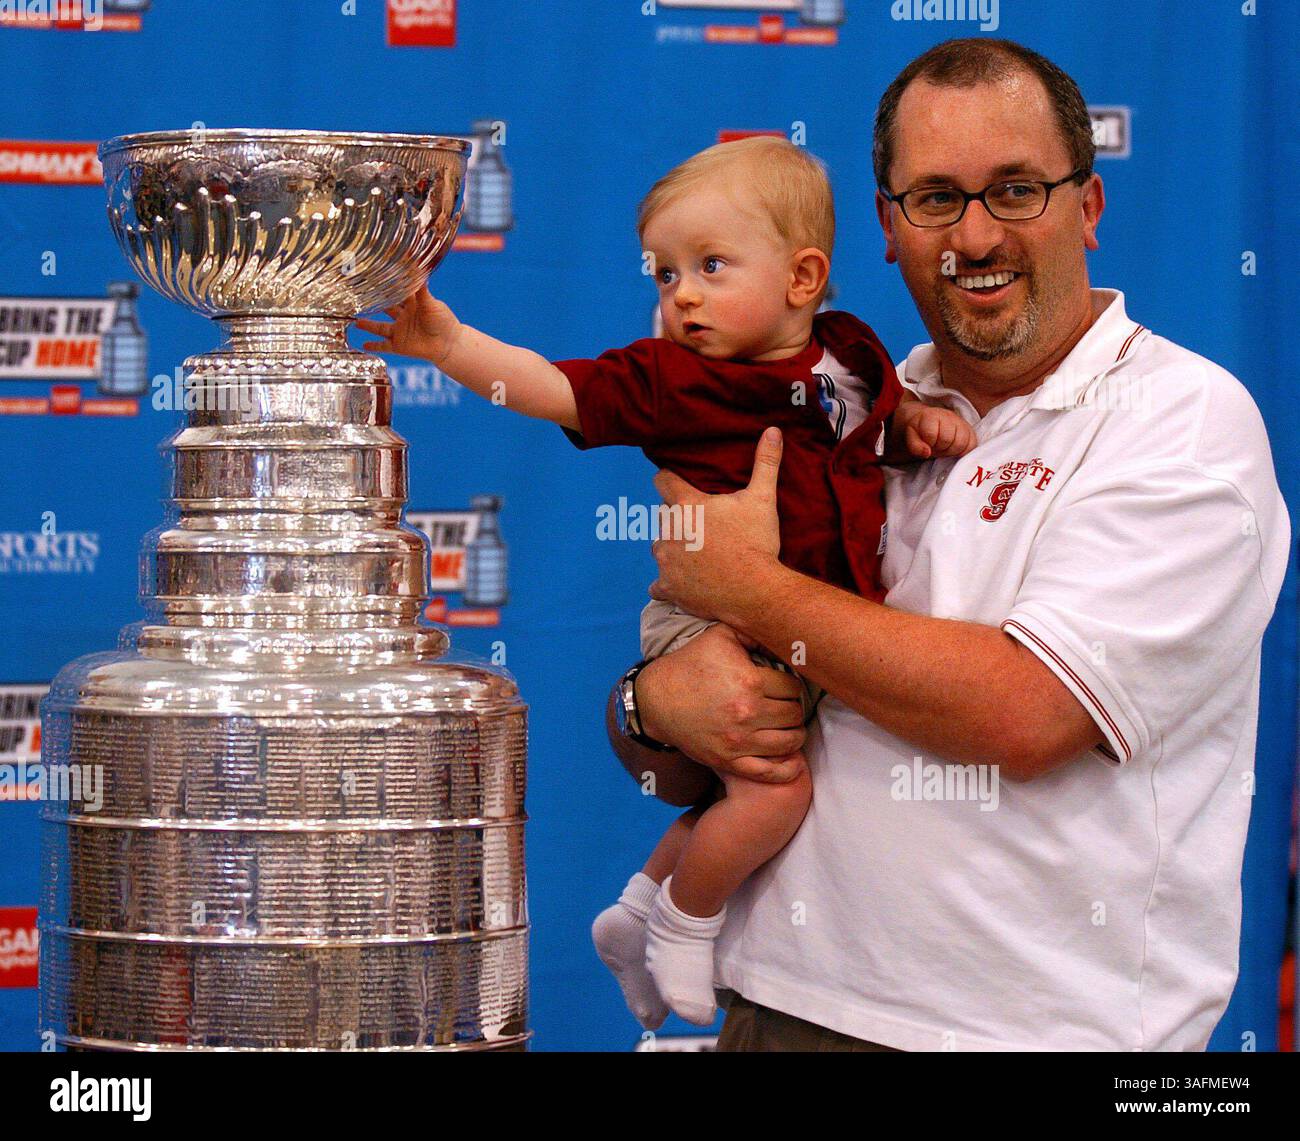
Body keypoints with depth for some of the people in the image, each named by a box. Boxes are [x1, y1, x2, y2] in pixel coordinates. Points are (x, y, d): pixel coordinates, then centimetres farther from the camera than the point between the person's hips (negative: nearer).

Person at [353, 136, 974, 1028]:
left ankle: (638, 913, 40)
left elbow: (885, 428, 21)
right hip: (710, 621, -6)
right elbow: (553, 389, -16)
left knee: (746, 790, 19)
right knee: (773, 789, -21)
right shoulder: (669, 377, -11)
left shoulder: (853, 359, 3)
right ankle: (685, 924, 4)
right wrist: (450, 344, -27)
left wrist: (921, 426, -1)